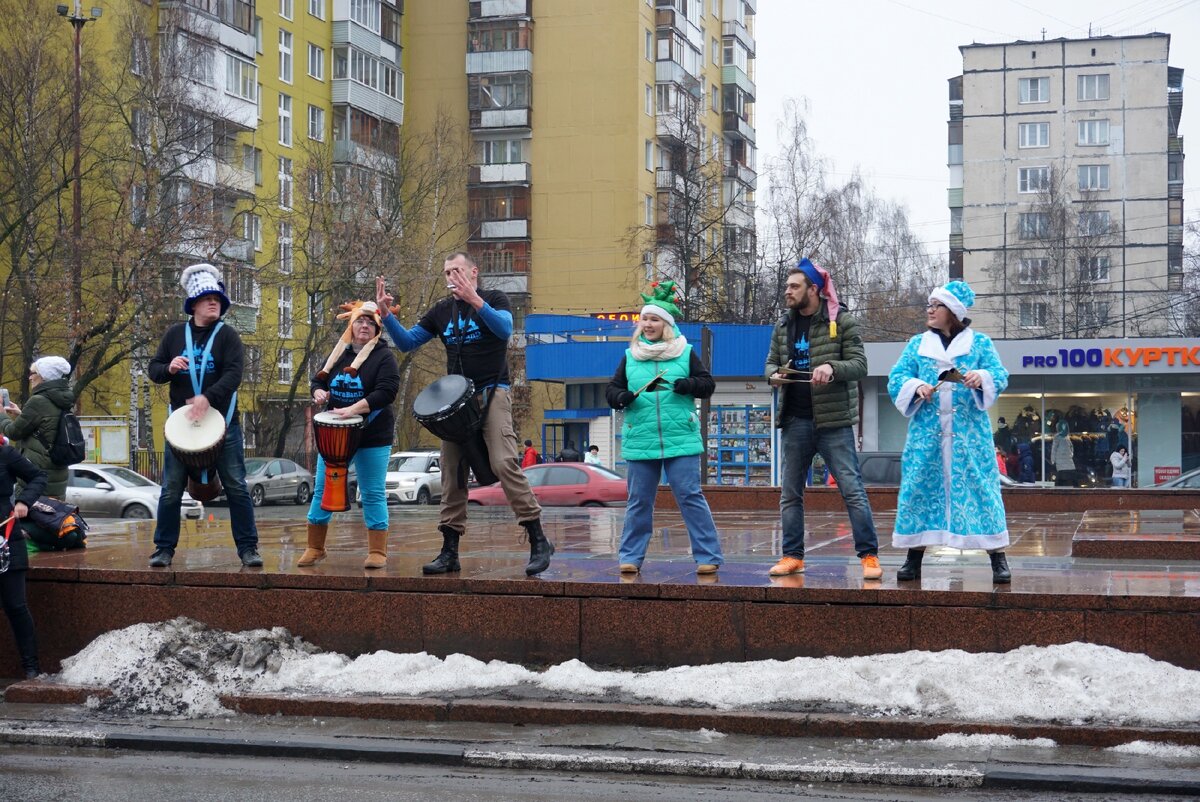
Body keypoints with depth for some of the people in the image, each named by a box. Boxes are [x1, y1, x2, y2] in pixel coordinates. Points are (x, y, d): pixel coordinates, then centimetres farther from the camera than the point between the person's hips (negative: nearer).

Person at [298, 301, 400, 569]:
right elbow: (318, 380, 19)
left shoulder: (384, 356, -6)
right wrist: (319, 393, -6)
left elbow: (387, 391, -18)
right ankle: (315, 548, 16)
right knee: (322, 489, 5)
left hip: (373, 437, -5)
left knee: (373, 494, -1)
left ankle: (378, 552, 6)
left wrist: (353, 409, -26)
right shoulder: (338, 354, 10)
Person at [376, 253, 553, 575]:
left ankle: (538, 541, -14)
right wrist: (386, 315, -1)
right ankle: (449, 551, 5)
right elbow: (406, 341, 14)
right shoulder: (441, 311, 14)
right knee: (451, 472, 1)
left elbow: (504, 329, -19)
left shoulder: (493, 299, 1)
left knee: (504, 463, -18)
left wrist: (474, 299, -31)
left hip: (492, 393, -5)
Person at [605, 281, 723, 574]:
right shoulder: (630, 356, 11)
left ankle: (708, 556, -1)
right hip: (640, 441, 2)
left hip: (680, 440, -2)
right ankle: (631, 556, 16)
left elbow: (708, 384, 4)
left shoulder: (685, 353, 6)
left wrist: (685, 385, -15)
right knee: (639, 501, 7)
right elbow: (611, 390, 12)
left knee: (690, 496, -4)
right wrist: (622, 397, -11)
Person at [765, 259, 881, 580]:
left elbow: (859, 364, -6)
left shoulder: (842, 321, -4)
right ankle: (792, 556, 18)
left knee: (852, 489, -6)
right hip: (795, 421, 5)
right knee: (790, 493, 9)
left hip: (833, 420, -5)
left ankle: (869, 556, -1)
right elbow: (771, 362, 18)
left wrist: (832, 368, -26)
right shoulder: (783, 325, 11)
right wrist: (774, 374, -6)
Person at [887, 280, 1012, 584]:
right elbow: (896, 379, 5)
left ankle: (998, 558, -1)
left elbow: (1000, 375, -2)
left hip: (969, 433, -2)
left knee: (980, 487, -5)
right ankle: (914, 559, 8)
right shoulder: (917, 344, 13)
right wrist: (917, 386, -16)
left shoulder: (980, 342, 8)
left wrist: (982, 377, -24)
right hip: (926, 432, 2)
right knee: (919, 487, 0)